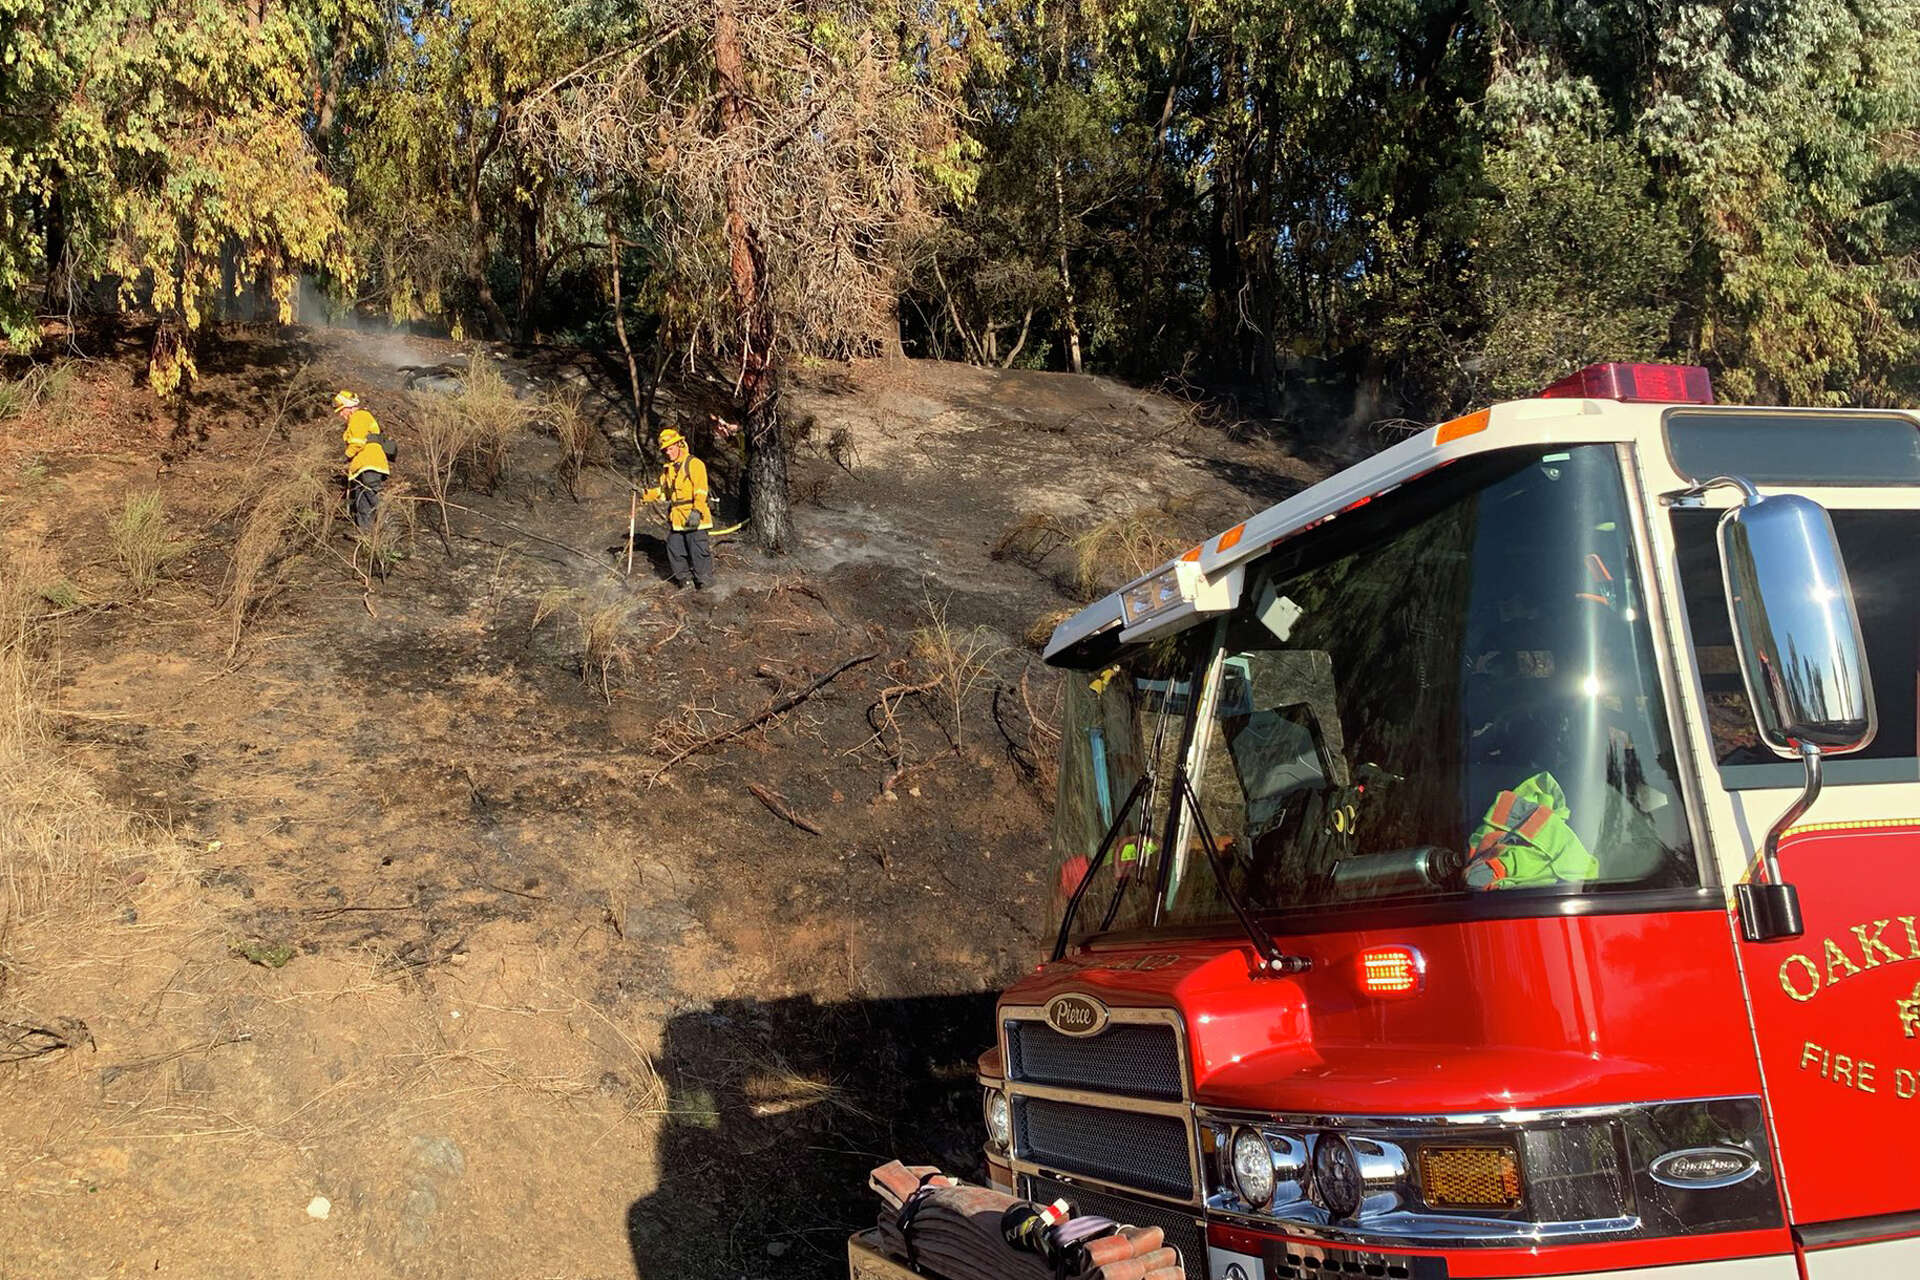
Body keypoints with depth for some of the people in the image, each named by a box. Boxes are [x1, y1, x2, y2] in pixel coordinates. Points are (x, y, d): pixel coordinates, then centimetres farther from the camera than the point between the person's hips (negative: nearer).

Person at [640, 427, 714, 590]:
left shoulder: (694, 464, -6)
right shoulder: (667, 469, 19)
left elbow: (701, 491, -14)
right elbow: (663, 492, 22)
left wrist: (696, 511, -23)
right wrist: (645, 495, 6)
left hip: (693, 517, -8)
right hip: (675, 518, 8)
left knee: (698, 549, -6)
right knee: (675, 549, 9)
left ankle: (704, 580, 5)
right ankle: (685, 579, 22)